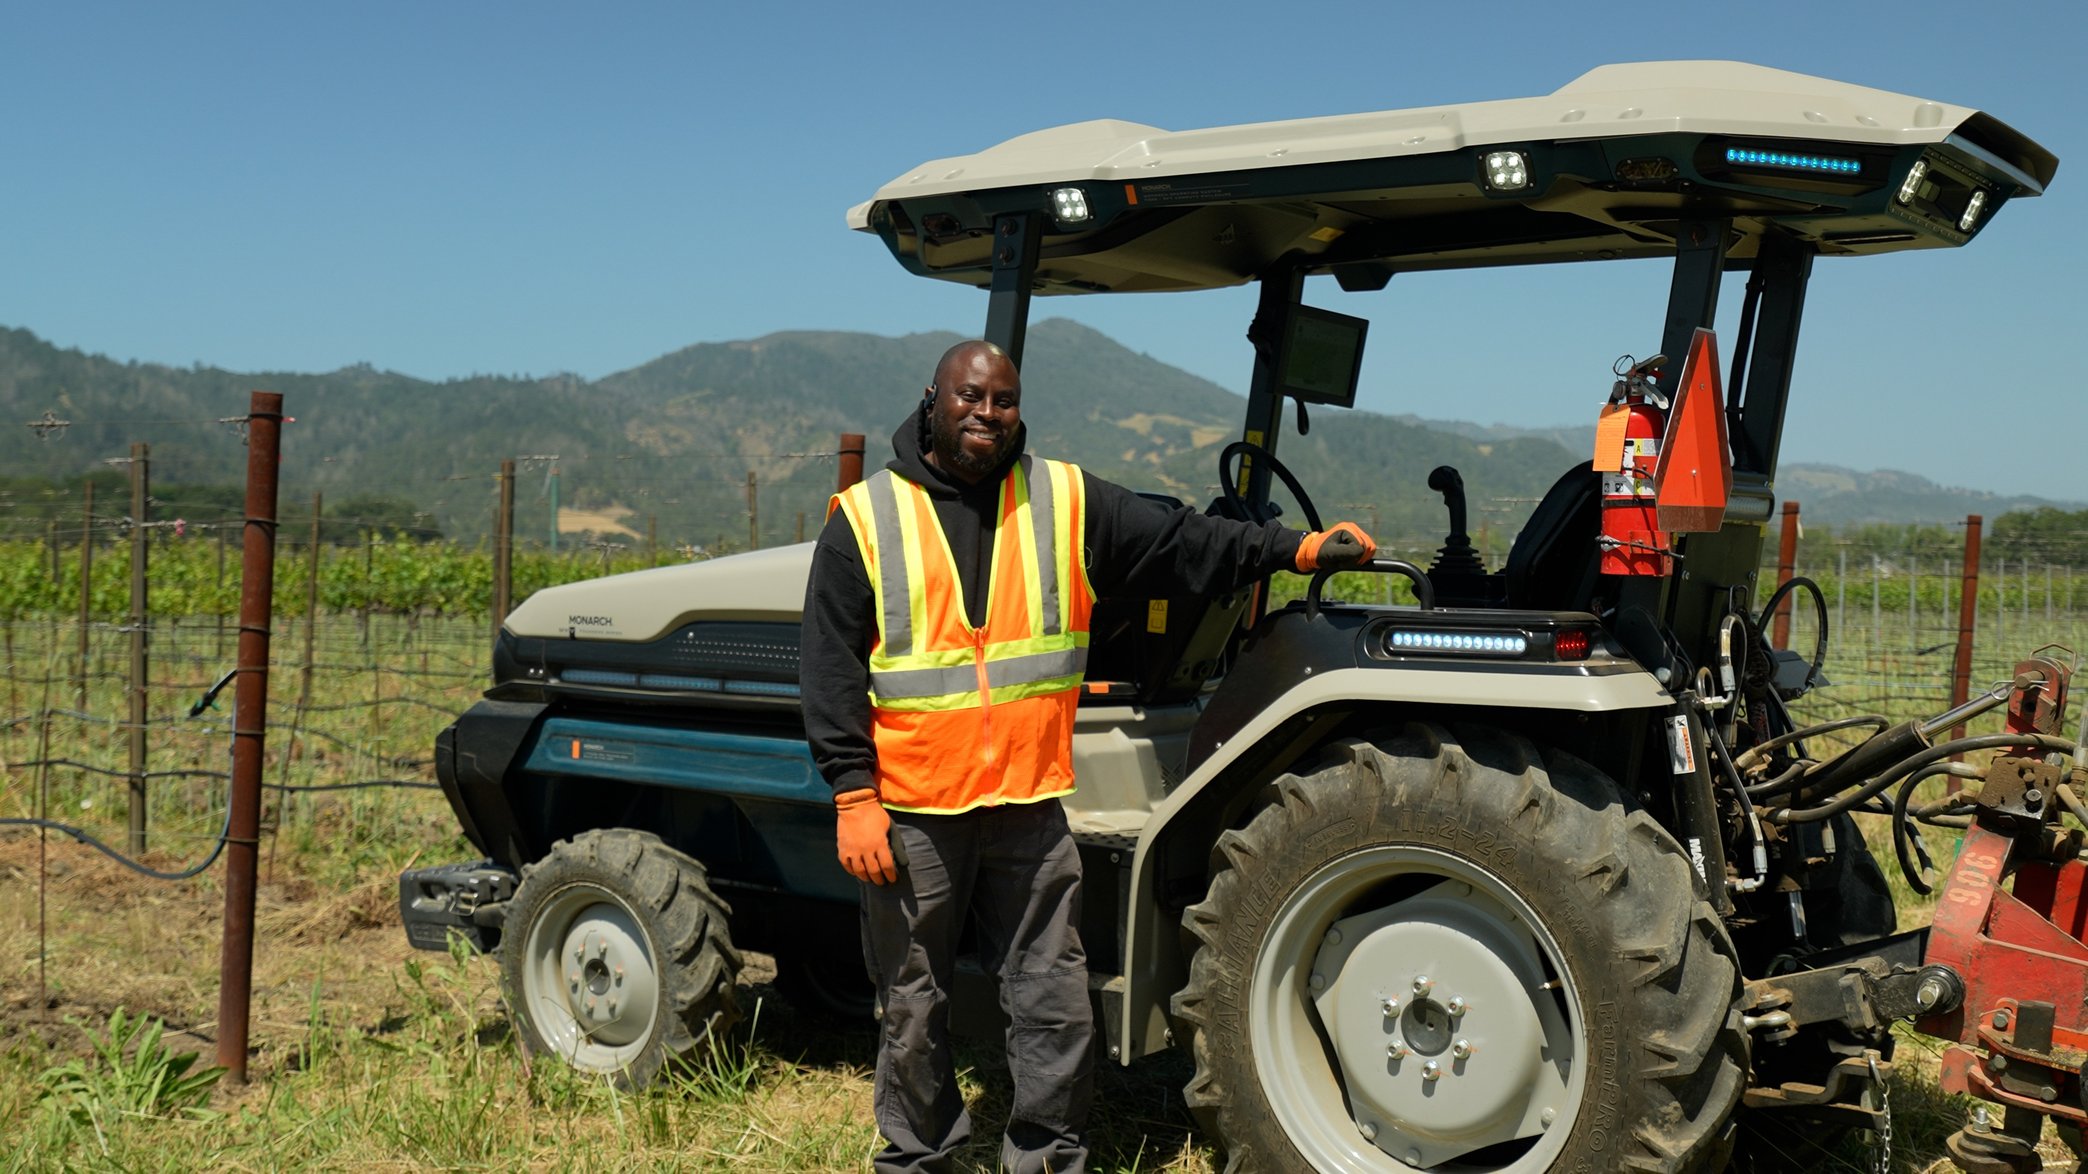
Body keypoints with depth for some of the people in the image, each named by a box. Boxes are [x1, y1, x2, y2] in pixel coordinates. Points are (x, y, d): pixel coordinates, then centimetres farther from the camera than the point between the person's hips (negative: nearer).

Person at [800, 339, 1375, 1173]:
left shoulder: (1066, 502, 5)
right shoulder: (866, 518, -1)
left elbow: (1180, 544, 5)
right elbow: (832, 670, -3)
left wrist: (1294, 550, -6)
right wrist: (853, 795, -9)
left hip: (1029, 805, 2)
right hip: (912, 815, -1)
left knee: (1054, 1004, 7)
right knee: (912, 1006, 12)